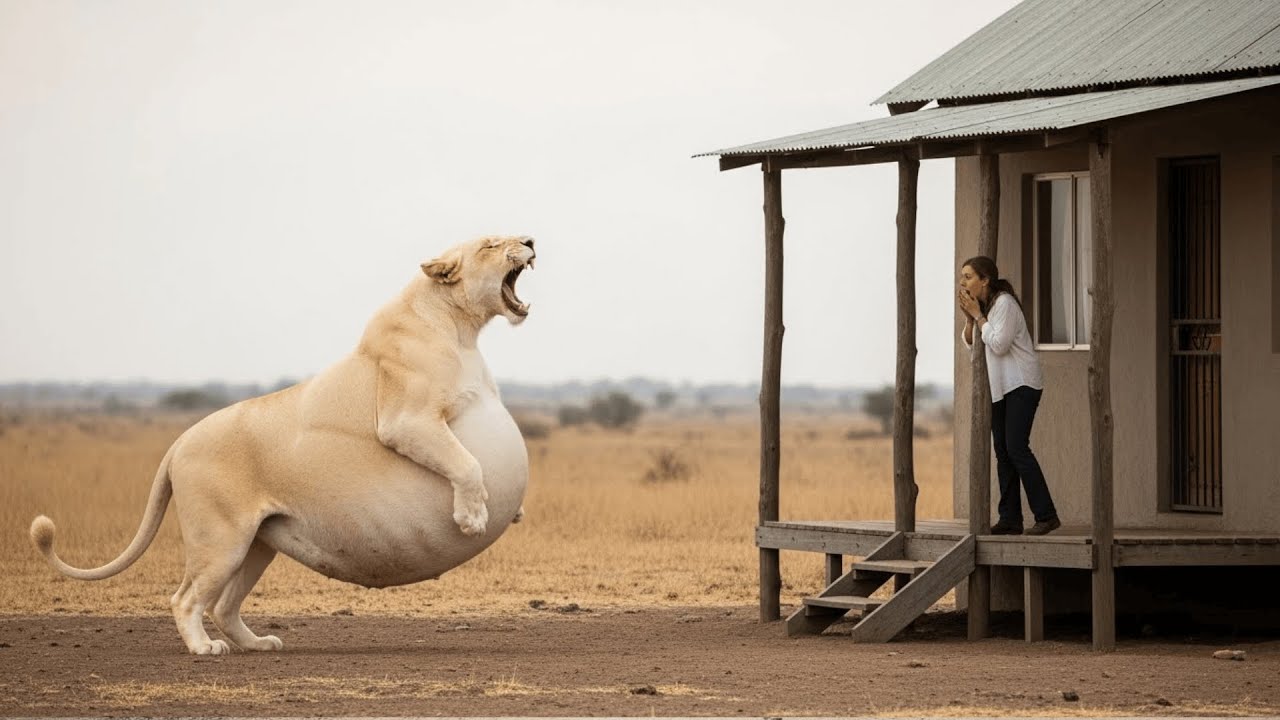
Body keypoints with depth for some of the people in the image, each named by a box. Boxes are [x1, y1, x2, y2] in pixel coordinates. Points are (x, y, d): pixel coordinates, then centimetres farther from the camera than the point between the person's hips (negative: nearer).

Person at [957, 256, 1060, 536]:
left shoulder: (1005, 303, -16)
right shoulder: (981, 306, 10)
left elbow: (998, 345, -22)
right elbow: (971, 345, 10)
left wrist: (978, 315, -16)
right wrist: (969, 318, -5)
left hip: (1021, 384, -9)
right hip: (998, 386, 9)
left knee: (1016, 448, -17)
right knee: (1002, 452, 5)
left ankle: (1046, 515, -16)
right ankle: (1010, 519, 6)